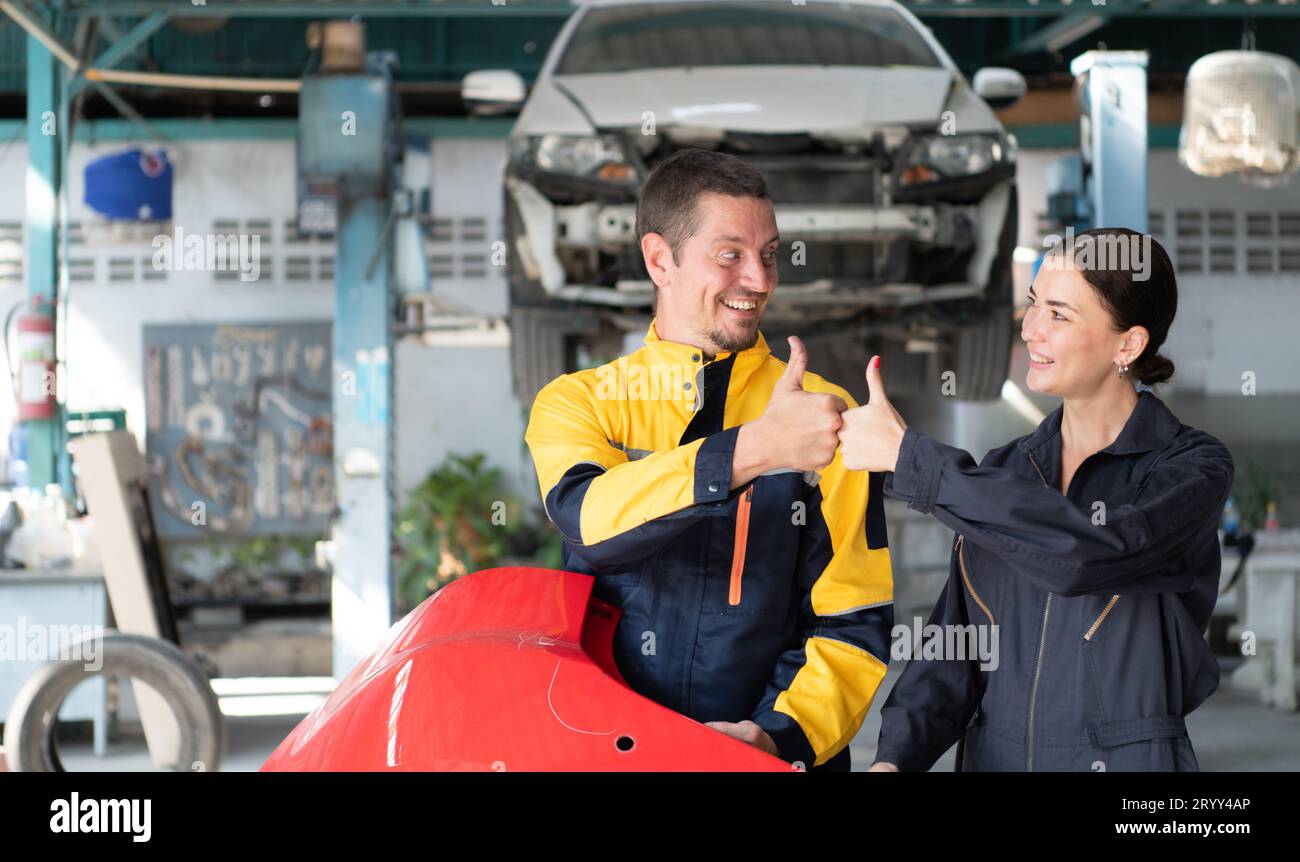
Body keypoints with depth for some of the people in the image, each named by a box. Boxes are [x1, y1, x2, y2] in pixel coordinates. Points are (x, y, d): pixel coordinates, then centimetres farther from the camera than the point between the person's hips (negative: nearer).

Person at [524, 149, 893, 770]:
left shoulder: (823, 415, 5)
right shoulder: (577, 403, 5)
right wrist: (752, 449, -28)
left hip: (779, 757, 0)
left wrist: (780, 734, -13)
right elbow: (590, 523, -16)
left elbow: (855, 624, 4)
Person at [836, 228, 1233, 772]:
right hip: (992, 754, 4)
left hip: (1128, 756, -4)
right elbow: (957, 643, 5)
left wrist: (907, 456, -24)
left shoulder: (1193, 468, -10)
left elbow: (1088, 552, -28)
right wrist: (896, 756, -13)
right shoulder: (1004, 472, 6)